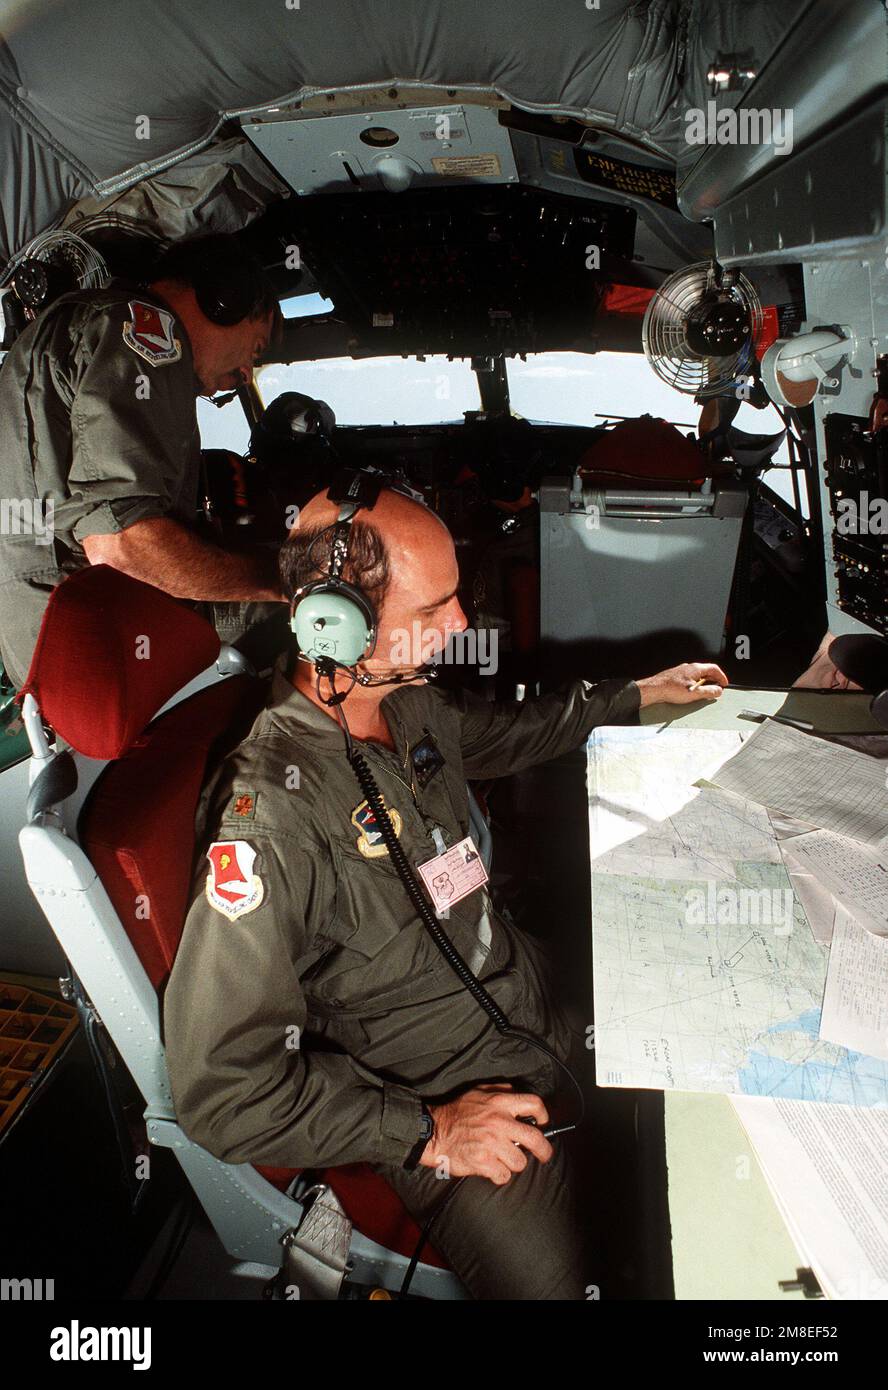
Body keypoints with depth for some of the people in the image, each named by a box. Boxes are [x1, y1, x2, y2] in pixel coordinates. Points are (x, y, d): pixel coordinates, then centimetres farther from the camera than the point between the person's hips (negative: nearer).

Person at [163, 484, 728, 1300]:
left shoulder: (414, 705, -3)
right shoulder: (268, 819, -28)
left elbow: (505, 733, 23)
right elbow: (221, 1088, -25)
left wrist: (638, 695, 26)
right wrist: (428, 1132, -21)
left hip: (532, 995, 8)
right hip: (436, 1096, -7)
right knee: (549, 1276, -21)